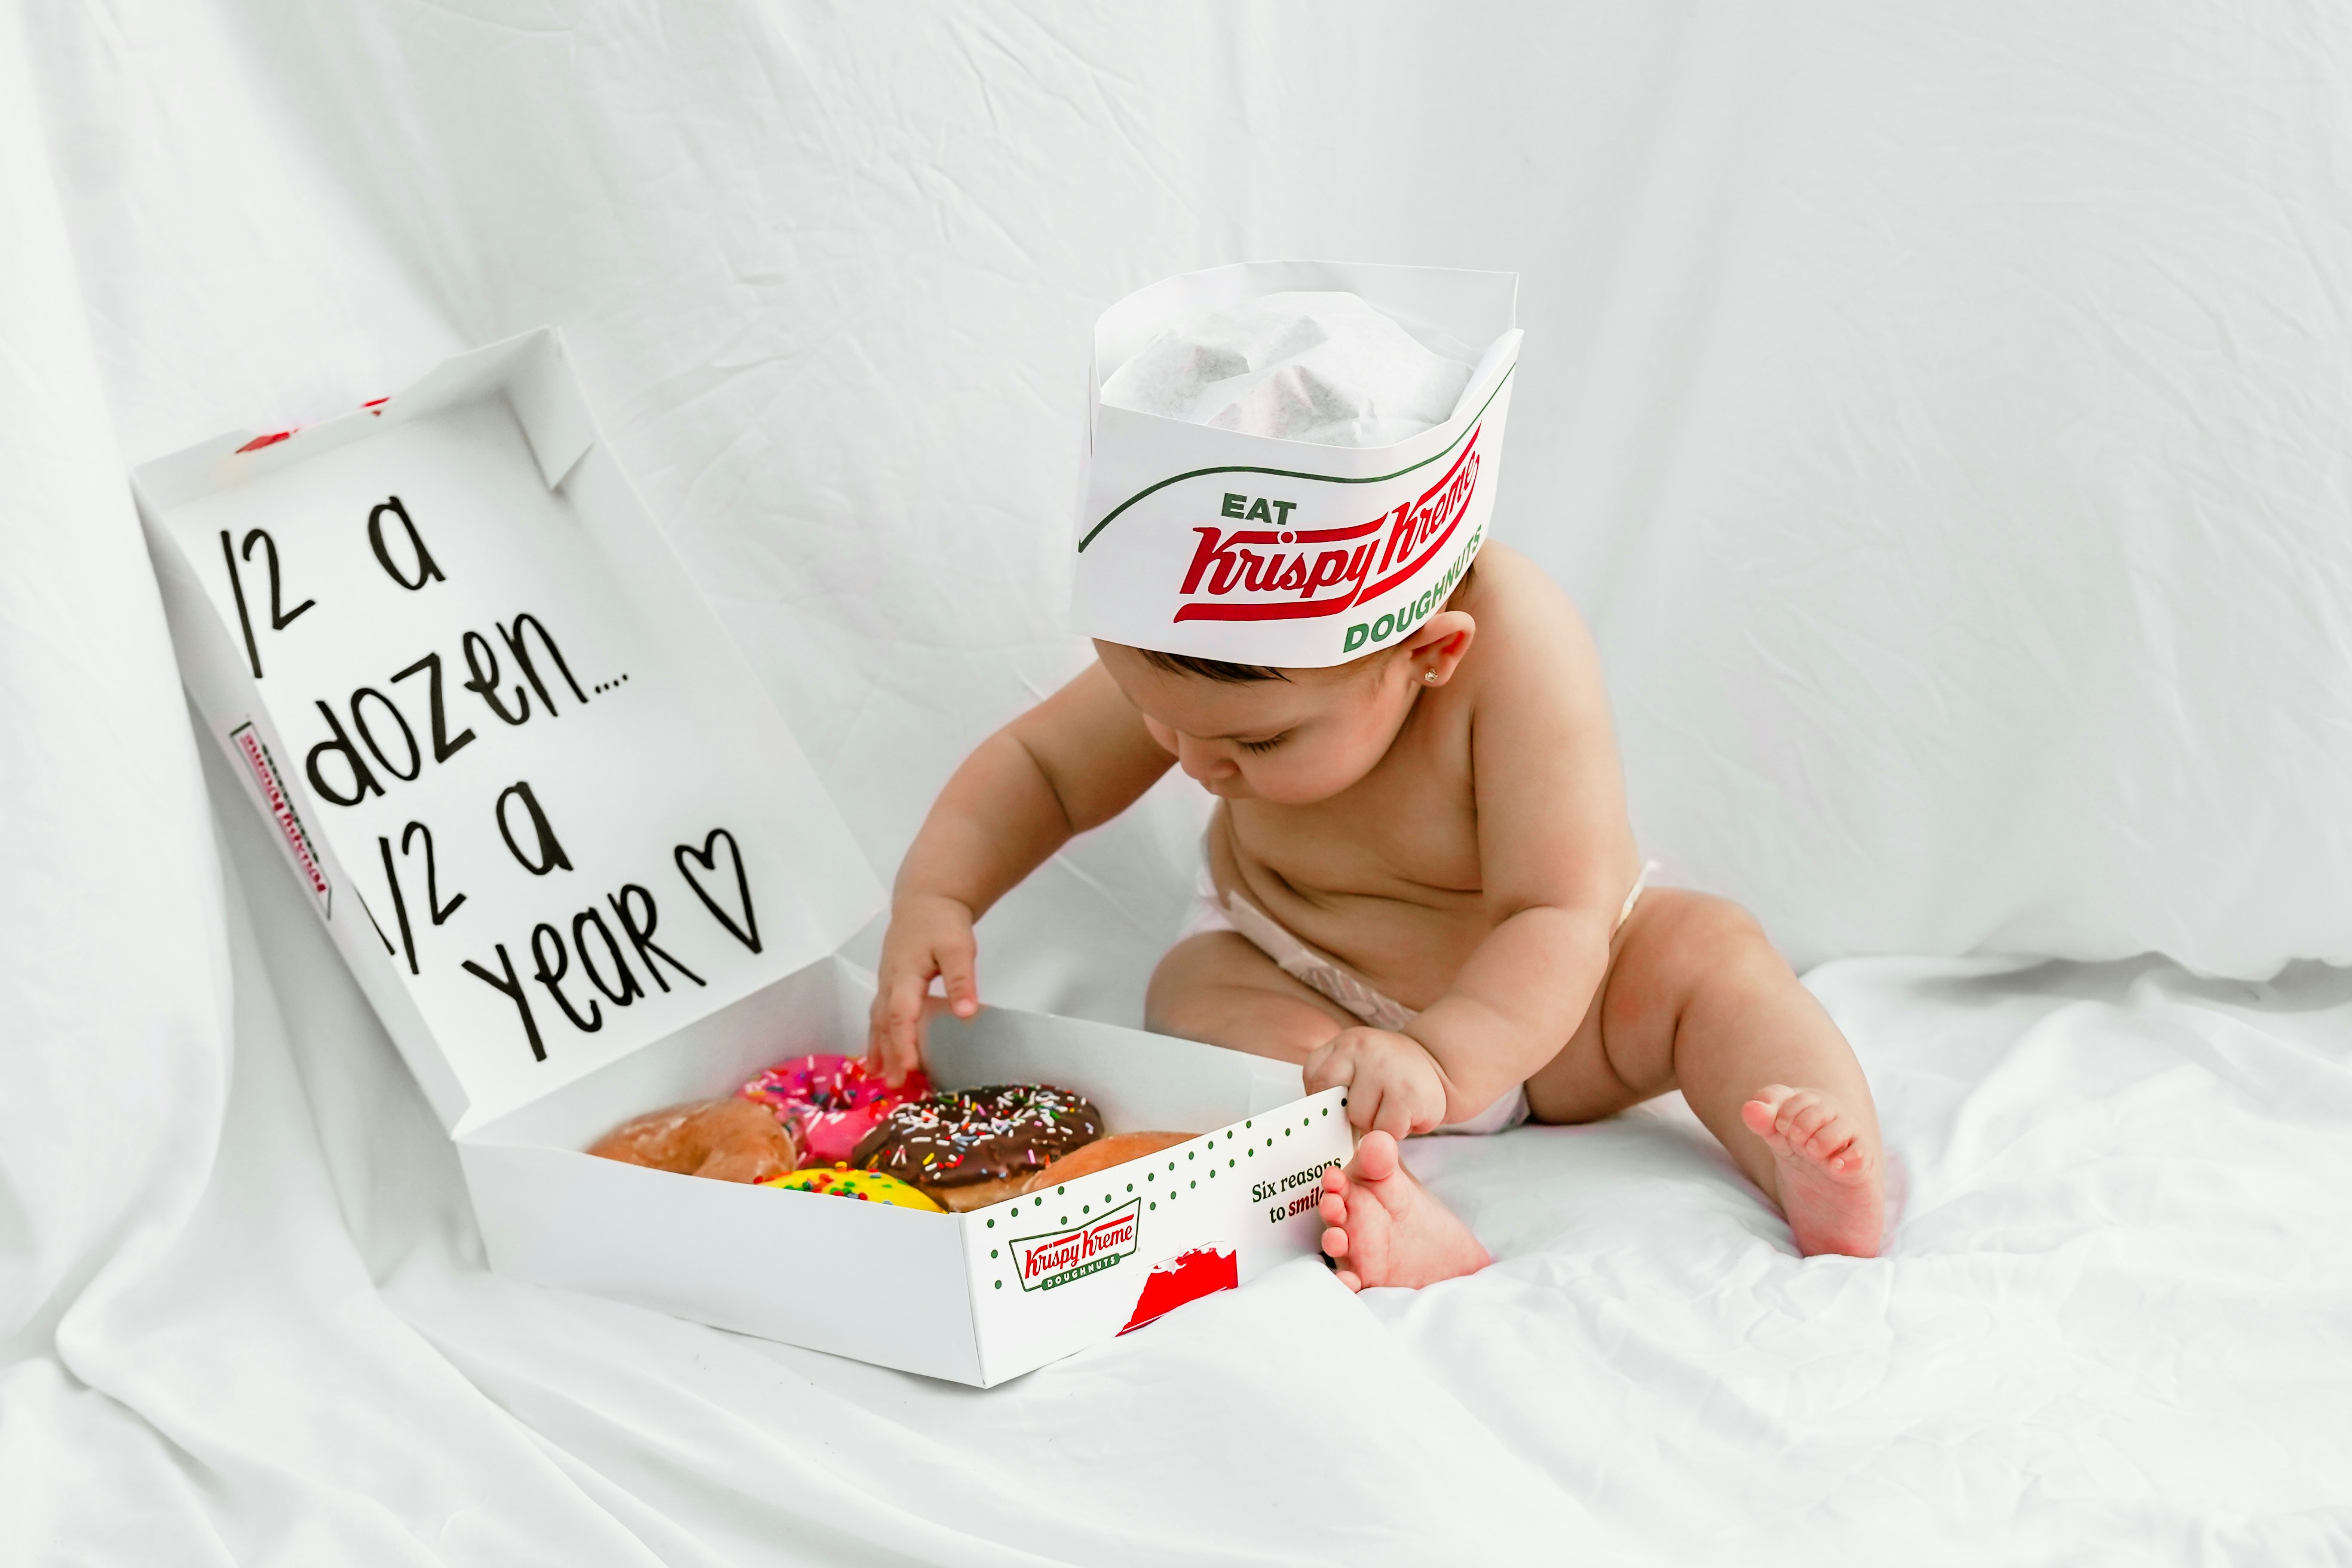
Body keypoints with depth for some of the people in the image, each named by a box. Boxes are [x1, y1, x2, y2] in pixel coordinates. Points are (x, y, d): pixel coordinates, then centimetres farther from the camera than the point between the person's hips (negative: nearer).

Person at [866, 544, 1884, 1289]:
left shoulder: (1515, 646, -34)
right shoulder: (1200, 665, -21)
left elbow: (1558, 914, -36)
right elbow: (1038, 768, -5)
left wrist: (1445, 1059, -52)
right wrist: (935, 897, -23)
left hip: (1530, 1012, -1)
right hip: (1303, 1003, 2)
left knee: (1702, 948, -26)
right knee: (1197, 992, -28)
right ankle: (1389, 1212, -49)